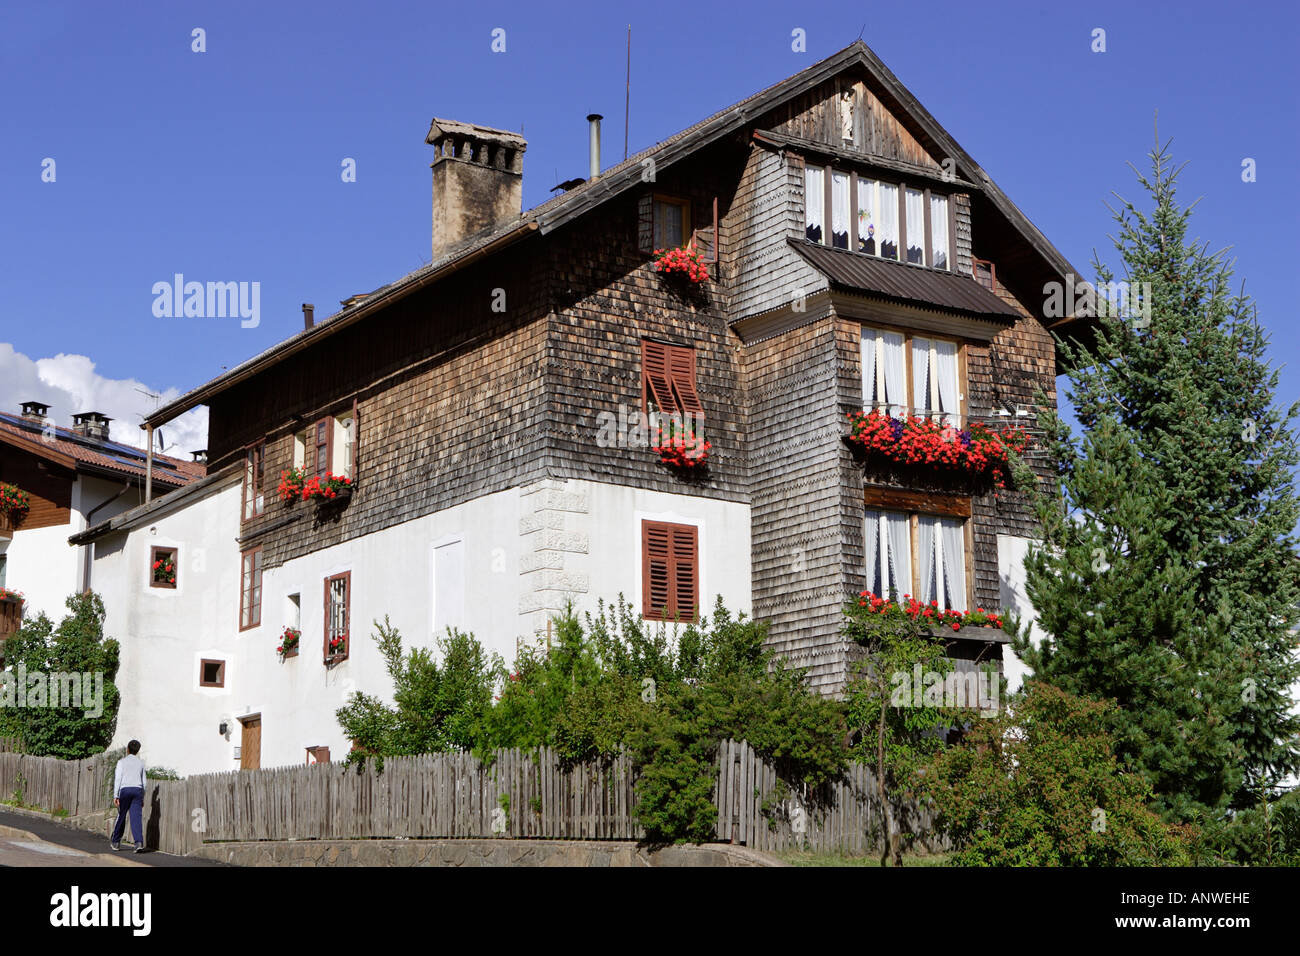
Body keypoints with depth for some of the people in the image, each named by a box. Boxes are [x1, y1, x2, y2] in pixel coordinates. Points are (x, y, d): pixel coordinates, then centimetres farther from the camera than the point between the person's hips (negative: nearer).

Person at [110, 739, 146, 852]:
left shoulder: (122, 762, 5)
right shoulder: (141, 763, 15)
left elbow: (117, 778, -3)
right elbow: (143, 782, 18)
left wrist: (115, 796, -4)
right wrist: (143, 798, 23)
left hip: (125, 789, -2)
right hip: (138, 790, 2)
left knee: (121, 816, 10)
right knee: (136, 817, -4)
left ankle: (116, 842, 22)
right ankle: (139, 842, -19)